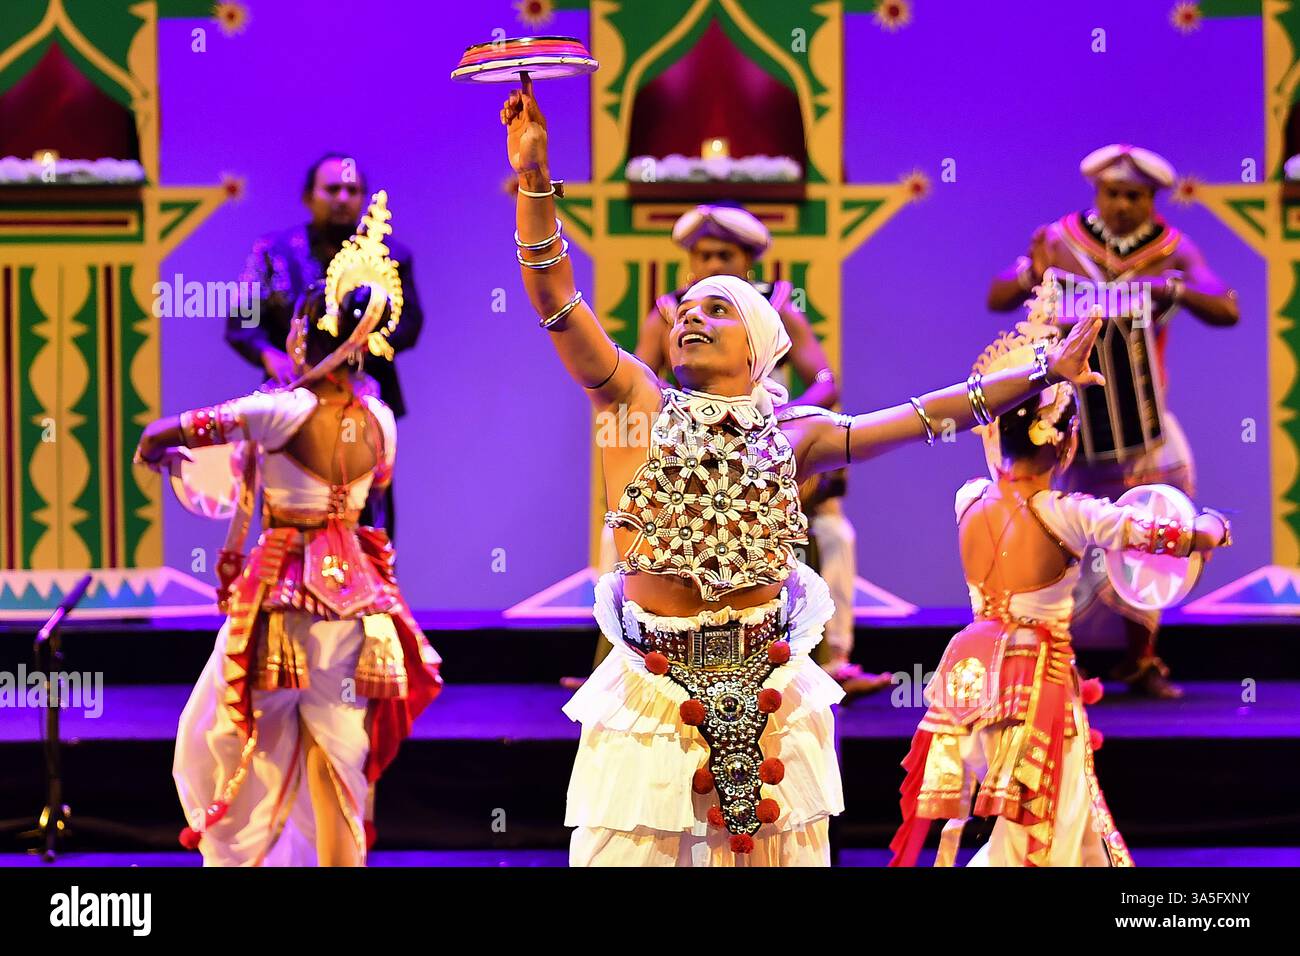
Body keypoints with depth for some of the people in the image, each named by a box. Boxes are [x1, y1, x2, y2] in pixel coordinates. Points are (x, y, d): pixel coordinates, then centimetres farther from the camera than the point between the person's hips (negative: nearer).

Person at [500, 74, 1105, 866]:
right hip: (654, 689, -2)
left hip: (766, 692, 2)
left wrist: (1043, 373, 10)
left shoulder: (791, 436, 9)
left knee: (779, 848, 3)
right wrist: (534, 178, -16)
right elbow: (556, 297, -5)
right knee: (625, 851, -5)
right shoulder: (637, 405, 4)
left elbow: (922, 416, 11)